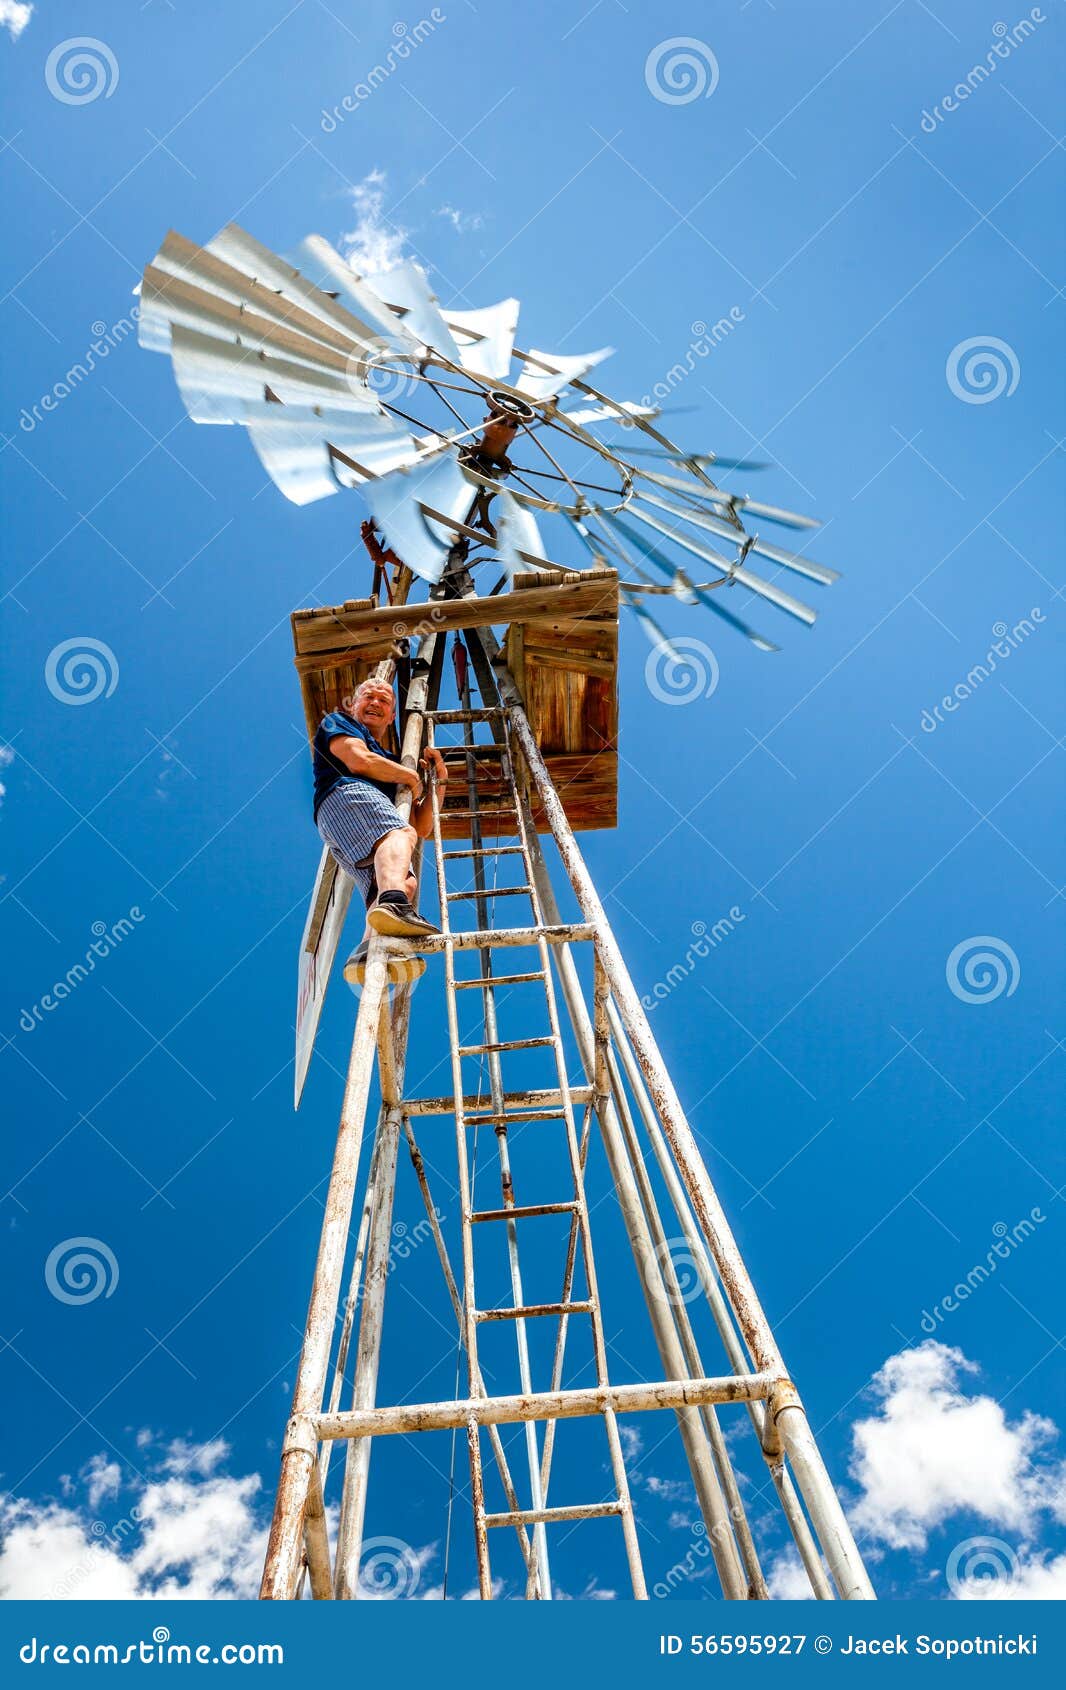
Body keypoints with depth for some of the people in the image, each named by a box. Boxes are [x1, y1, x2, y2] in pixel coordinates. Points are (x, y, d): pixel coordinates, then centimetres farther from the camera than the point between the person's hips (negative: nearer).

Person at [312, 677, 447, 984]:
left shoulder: (388, 763, 45)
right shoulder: (338, 722, 27)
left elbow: (423, 827, 36)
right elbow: (359, 760, 2)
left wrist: (439, 781, 27)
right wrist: (412, 777, 13)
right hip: (348, 792, -6)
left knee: (407, 882, -25)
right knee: (400, 833, -36)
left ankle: (369, 950, -52)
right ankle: (392, 901, -68)